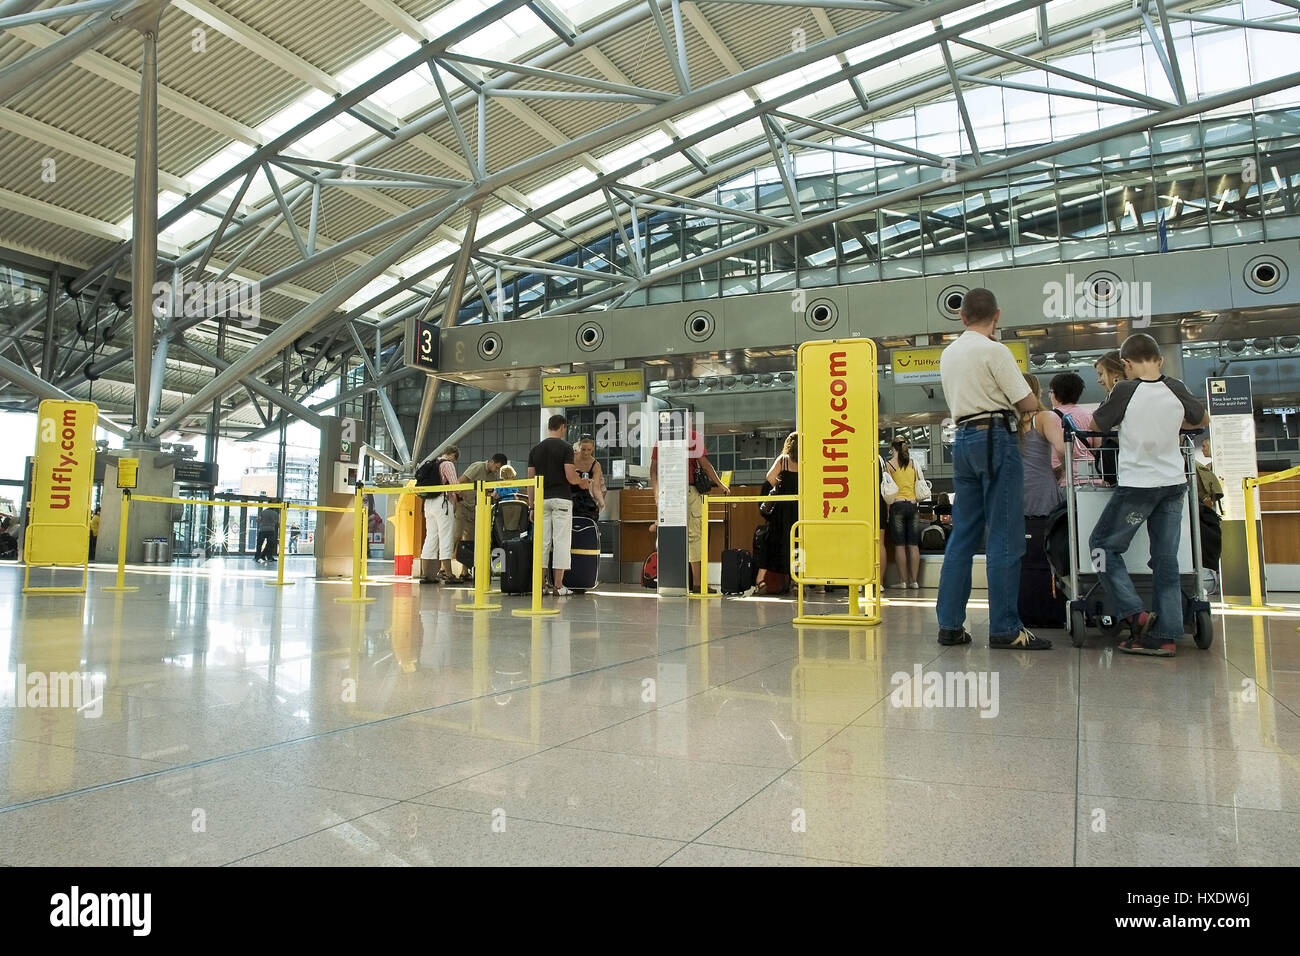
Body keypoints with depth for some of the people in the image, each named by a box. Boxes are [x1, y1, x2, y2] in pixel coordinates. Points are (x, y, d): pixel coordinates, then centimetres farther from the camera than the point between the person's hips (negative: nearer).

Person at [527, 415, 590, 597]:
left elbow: (530, 479, 7)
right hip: (561, 498, -5)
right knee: (561, 541, -2)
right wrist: (583, 482, 9)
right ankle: (558, 585, -3)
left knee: (542, 541, 8)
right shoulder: (565, 447, -5)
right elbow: (570, 477, -12)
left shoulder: (535, 449, 9)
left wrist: (531, 506, 11)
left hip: (541, 499, 5)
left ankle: (541, 584, 10)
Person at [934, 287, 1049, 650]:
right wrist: (1031, 398, 15)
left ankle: (950, 624, 9)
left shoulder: (948, 354, 15)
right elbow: (1028, 403, -6)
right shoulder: (994, 350, -8)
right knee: (1004, 537, -5)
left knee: (963, 535, 9)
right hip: (995, 438, -7)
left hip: (962, 437, 8)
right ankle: (1005, 628, -3)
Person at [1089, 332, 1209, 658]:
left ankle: (1135, 614, 1)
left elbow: (1096, 424, 1)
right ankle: (1163, 636, 9)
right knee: (1165, 559, 7)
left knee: (1103, 544, 10)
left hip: (1138, 485, -5)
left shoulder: (1125, 391, -12)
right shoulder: (1176, 390, 1)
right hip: (1174, 484, 5)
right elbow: (1203, 420, 18)